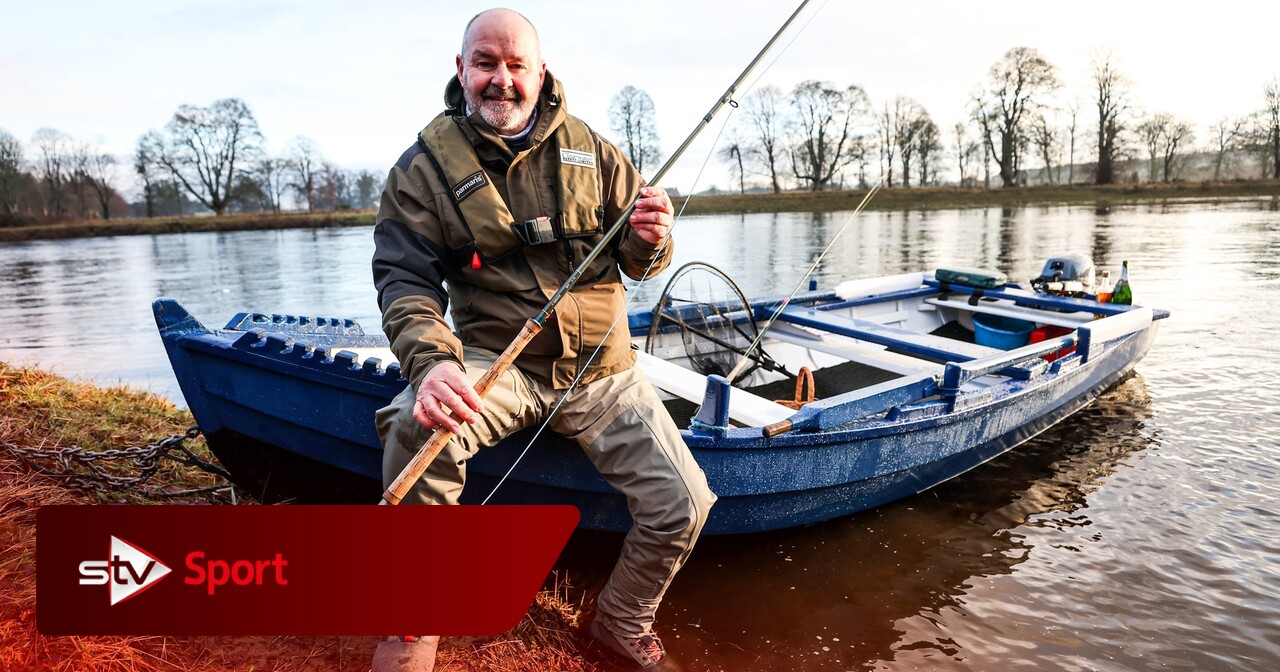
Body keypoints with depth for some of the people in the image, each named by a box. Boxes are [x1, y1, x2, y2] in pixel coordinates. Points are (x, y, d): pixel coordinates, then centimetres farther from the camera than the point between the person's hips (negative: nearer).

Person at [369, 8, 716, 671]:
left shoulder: (589, 150, 5)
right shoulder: (425, 167, -2)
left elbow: (638, 263, 8)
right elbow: (404, 279, -11)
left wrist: (649, 241, -18)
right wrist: (430, 361, -31)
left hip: (599, 367, 3)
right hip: (495, 358, -2)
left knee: (683, 506, -8)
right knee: (415, 427, -34)